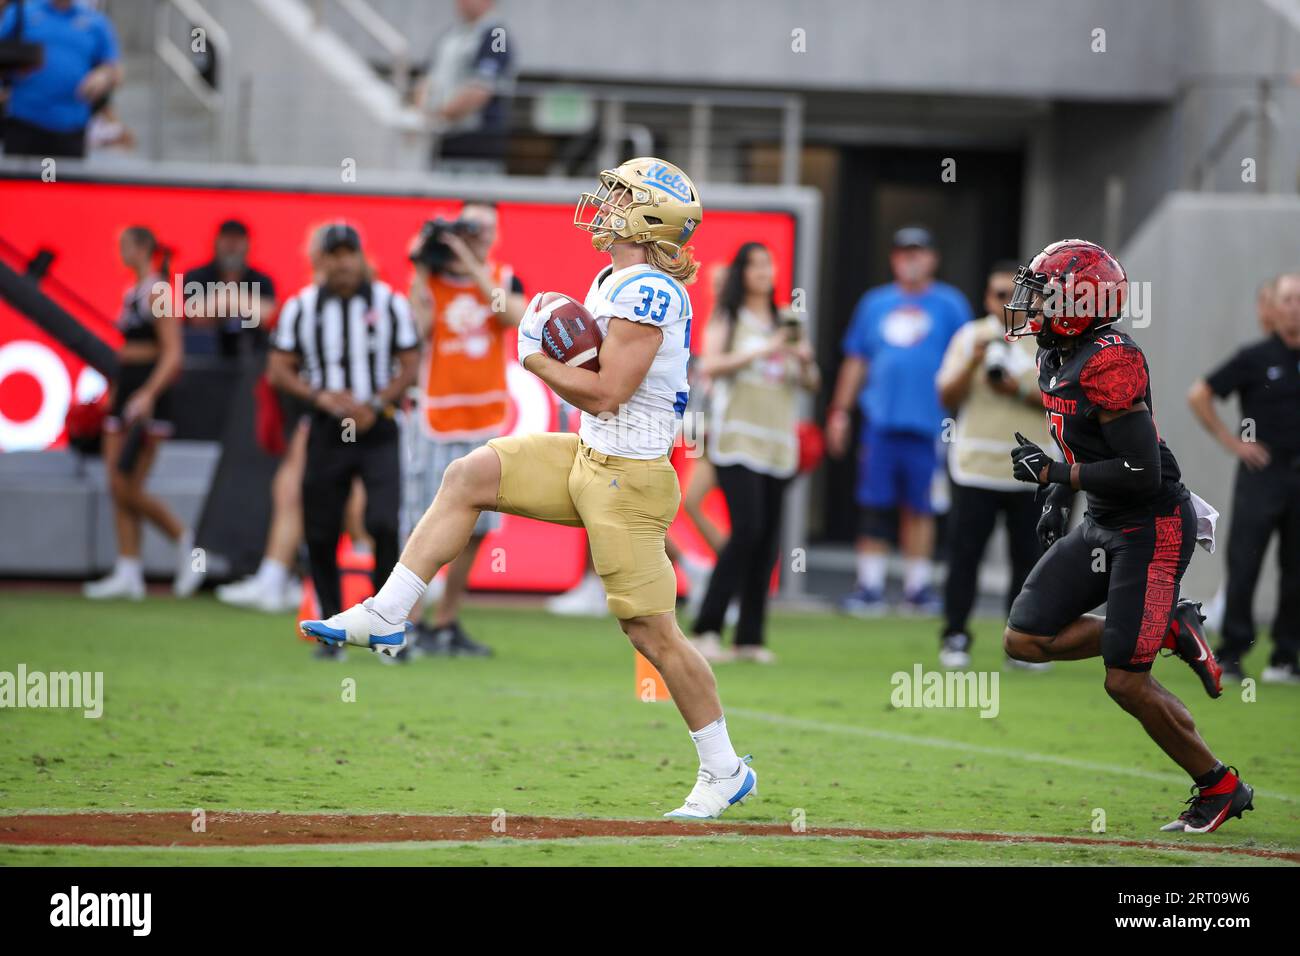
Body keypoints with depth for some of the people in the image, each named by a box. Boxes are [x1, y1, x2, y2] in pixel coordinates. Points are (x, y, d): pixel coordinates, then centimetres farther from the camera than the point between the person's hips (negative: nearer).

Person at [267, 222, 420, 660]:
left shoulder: (390, 304, 1)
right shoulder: (301, 308, 4)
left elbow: (409, 366, 3)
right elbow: (279, 371, 4)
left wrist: (376, 404, -11)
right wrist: (323, 397, -12)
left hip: (378, 431, -2)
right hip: (327, 432, 2)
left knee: (384, 523, -18)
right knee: (321, 534, 3)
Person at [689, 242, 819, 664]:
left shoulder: (786, 323, 17)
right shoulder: (727, 319, 4)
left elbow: (811, 384, 18)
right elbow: (710, 365, -11)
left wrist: (806, 362, -4)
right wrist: (761, 351, -16)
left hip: (778, 443, 5)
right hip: (737, 438, -5)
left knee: (768, 541, 1)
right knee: (747, 529, -18)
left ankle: (751, 637, 5)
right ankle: (707, 629, -12)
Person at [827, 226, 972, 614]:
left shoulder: (949, 304, 6)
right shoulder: (875, 303, 15)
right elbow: (856, 361, 18)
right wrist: (840, 412, 13)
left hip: (927, 422, -2)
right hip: (880, 419, 2)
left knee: (919, 506, 1)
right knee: (872, 505, -1)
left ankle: (917, 587, 9)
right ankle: (869, 586, 3)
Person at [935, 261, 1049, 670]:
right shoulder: (970, 337, 7)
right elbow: (947, 397, 1)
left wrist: (1020, 390, -14)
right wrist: (974, 362, -14)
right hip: (975, 467, 0)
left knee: (1029, 558, 0)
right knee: (964, 554, -3)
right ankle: (955, 638, 4)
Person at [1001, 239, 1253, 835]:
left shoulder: (1110, 366, -24)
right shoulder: (1057, 360, 6)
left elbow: (1140, 471, -27)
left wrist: (1052, 474, -20)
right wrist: (1058, 497, 13)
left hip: (1152, 529, -10)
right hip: (1103, 525, 10)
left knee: (1125, 683, -9)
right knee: (1025, 641, 4)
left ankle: (1220, 788, 9)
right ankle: (1170, 631, 13)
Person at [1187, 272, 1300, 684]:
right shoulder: (1255, 358, -3)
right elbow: (1198, 395, -1)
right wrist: (1230, 440, -5)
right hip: (1262, 473, -3)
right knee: (1244, 565, -5)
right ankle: (1231, 654, 0)